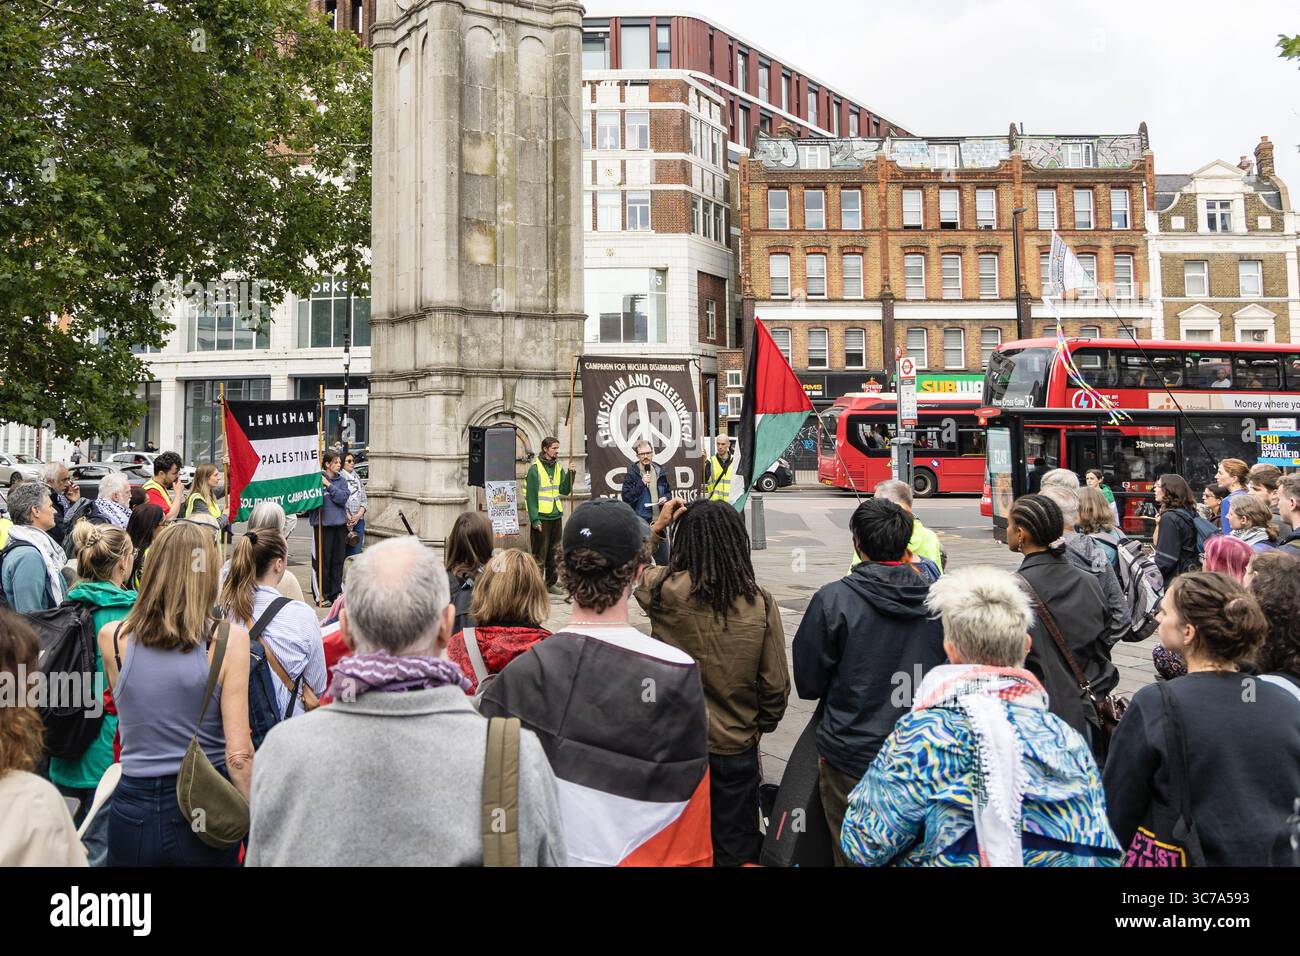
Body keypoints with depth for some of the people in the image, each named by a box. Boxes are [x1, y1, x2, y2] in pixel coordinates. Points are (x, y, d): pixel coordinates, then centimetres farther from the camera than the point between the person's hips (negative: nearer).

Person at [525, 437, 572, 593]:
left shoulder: (559, 467, 10)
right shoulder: (535, 468, -9)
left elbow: (564, 491, 8)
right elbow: (530, 495, -11)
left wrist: (569, 475, -6)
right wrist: (534, 519, -15)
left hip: (556, 516, 7)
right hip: (541, 518, -6)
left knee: (554, 552, 13)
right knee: (539, 554, -2)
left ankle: (551, 583, 24)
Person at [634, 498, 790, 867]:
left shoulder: (665, 590, -17)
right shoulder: (760, 602, -15)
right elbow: (775, 685, -6)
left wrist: (656, 525, 13)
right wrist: (761, 726, 11)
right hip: (736, 746, 0)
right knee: (737, 850, 18)